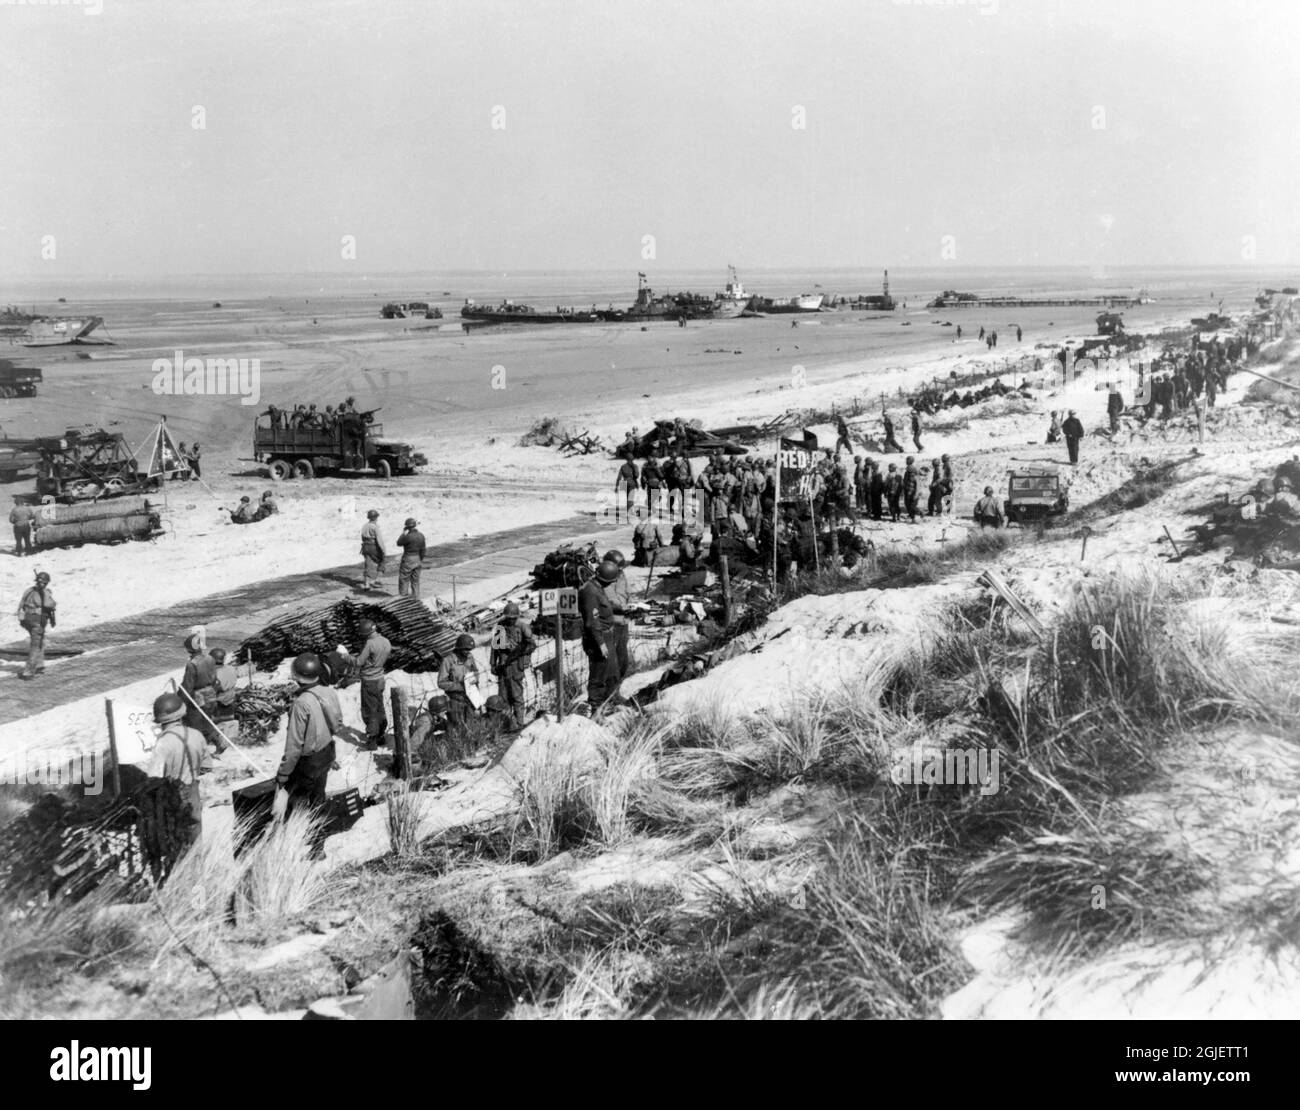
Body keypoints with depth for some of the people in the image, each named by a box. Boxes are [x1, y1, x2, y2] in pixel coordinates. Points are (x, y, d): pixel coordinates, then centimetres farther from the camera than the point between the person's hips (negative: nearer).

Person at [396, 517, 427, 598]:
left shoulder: (408, 536, -22)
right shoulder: (421, 535, -2)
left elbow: (399, 543, -6)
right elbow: (422, 550, 4)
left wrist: (403, 533, 1)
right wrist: (421, 560, 14)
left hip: (408, 561, -6)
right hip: (417, 560, 6)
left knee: (404, 580, 5)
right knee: (415, 581, 14)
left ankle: (403, 597, 6)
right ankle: (415, 598, 17)